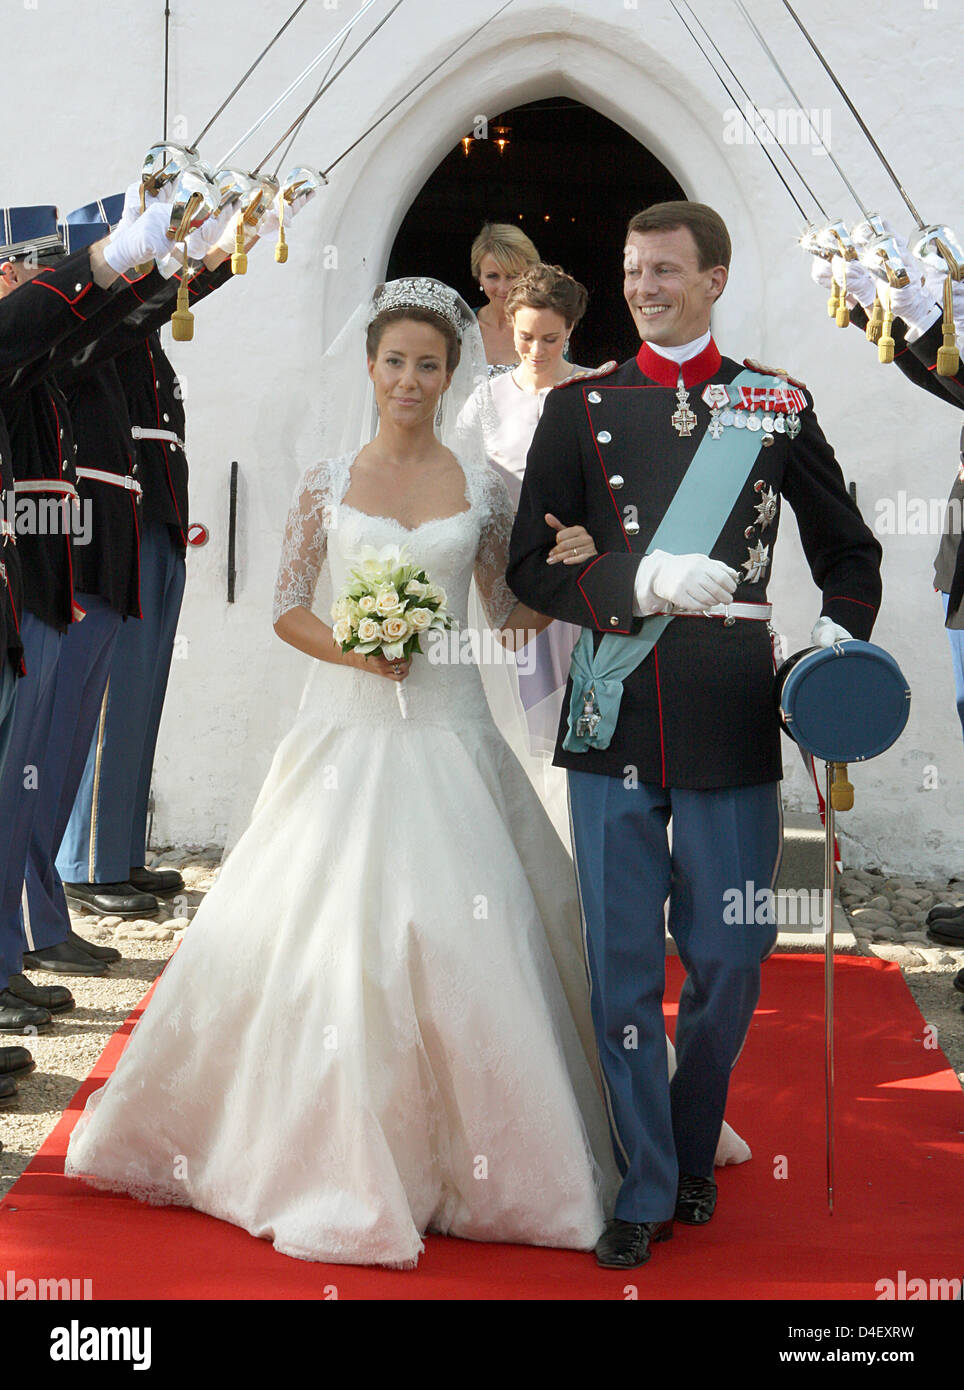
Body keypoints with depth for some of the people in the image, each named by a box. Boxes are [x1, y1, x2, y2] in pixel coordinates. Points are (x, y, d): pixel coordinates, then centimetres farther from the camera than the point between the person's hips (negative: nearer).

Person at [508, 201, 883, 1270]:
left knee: (730, 958, 7)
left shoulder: (779, 406, 8)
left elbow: (849, 550, 16)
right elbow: (530, 566, 2)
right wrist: (642, 581, -14)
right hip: (614, 720, 0)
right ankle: (646, 1190, 18)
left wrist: (837, 637, -2)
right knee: (622, 964, 4)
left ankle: (692, 1154, 31)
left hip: (733, 722, 0)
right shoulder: (580, 408, 7)